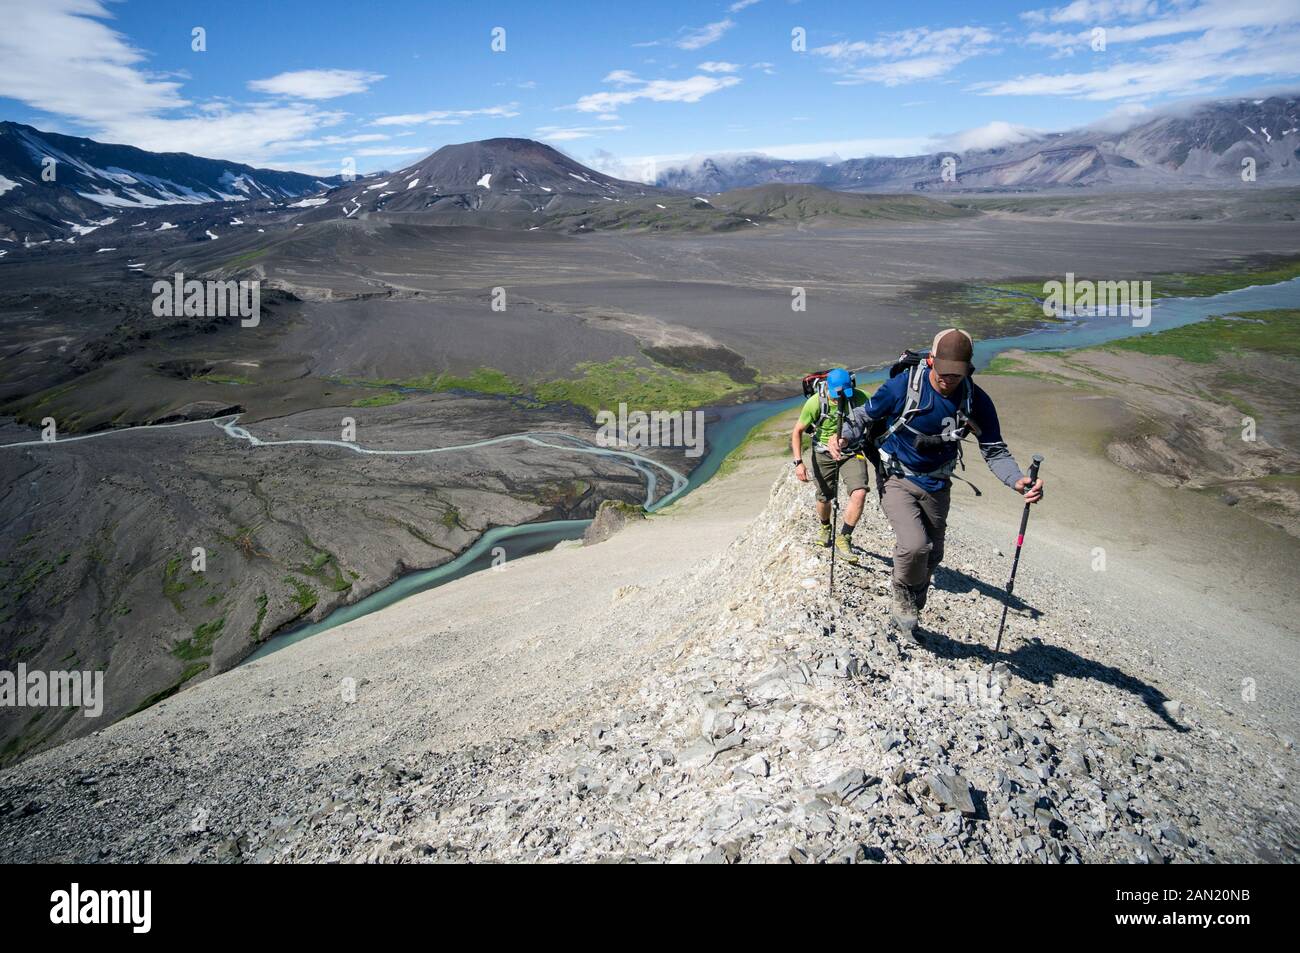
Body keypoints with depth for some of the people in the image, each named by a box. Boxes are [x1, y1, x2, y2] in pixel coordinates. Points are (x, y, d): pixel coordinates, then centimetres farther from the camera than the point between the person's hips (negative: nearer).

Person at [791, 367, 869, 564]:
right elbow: (797, 431, -11)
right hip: (824, 454, 0)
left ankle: (843, 540, -5)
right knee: (824, 498, 12)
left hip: (852, 453, 0)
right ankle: (825, 527, 47)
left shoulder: (860, 398, -20)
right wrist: (798, 462, -18)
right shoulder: (816, 402, -21)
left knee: (859, 493, -21)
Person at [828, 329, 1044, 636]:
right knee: (915, 546, -26)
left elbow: (994, 450, -7)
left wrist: (1018, 481, -26)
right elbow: (864, 415, -8)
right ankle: (904, 600, 6)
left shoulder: (976, 400, -14)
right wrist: (843, 438, -30)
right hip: (897, 480, -4)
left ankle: (910, 610, 44)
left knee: (931, 556, 16)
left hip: (936, 487, 4)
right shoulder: (903, 386, -21)